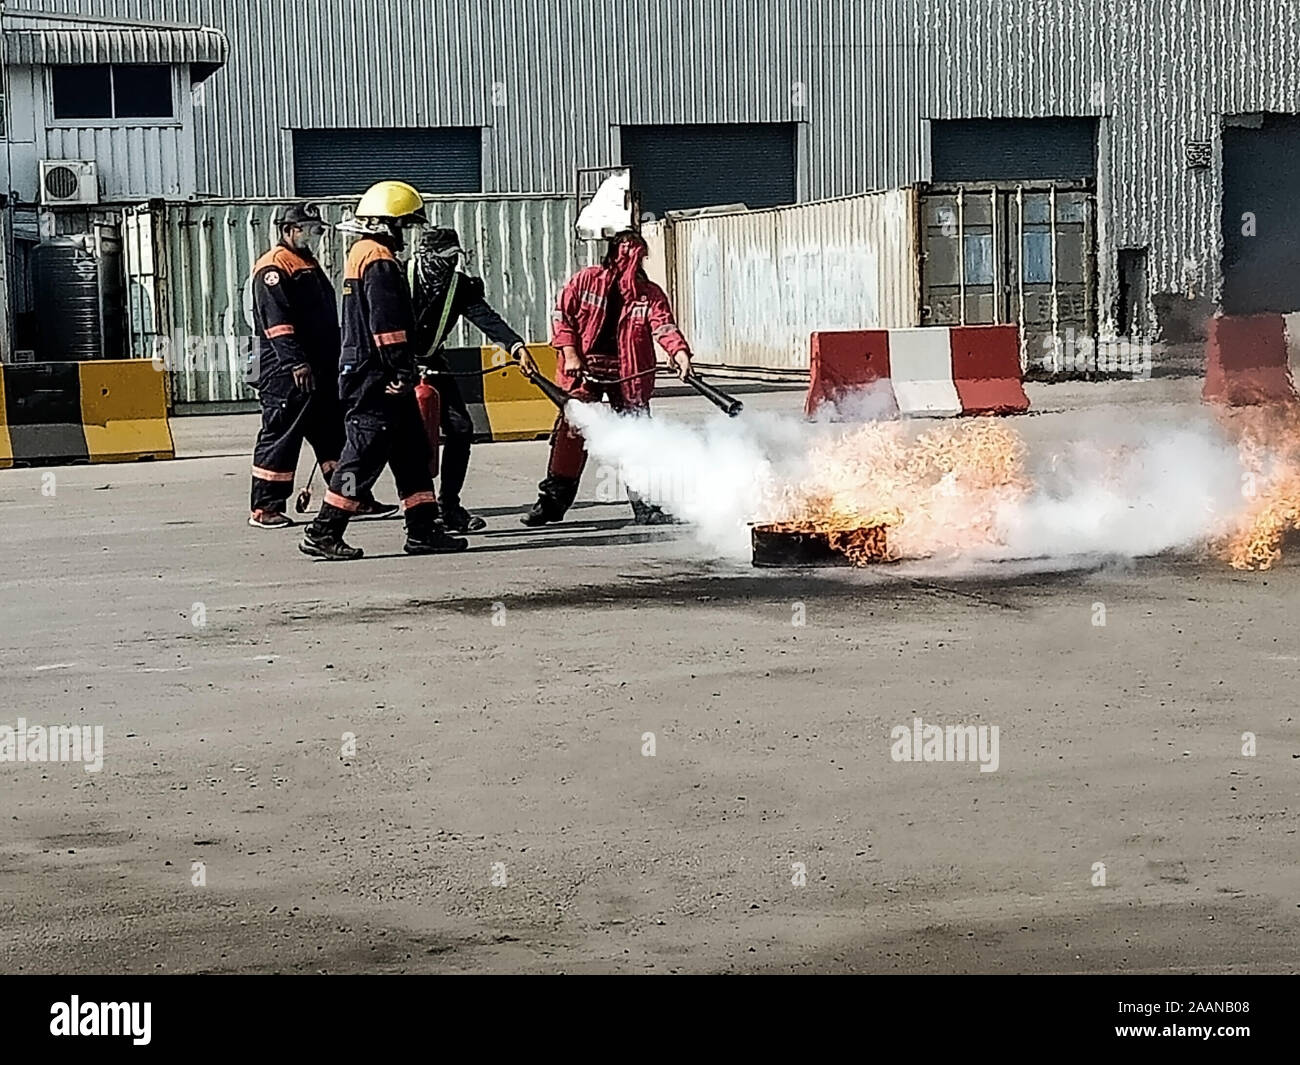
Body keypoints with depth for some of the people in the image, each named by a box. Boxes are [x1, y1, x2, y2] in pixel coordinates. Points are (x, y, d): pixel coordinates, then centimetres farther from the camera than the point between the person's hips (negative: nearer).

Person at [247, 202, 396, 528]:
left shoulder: (310, 265, 22)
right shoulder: (274, 267, -10)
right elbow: (276, 320, -20)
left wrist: (332, 362, 23)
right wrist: (296, 362, -26)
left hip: (320, 371, 9)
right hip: (286, 371, -9)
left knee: (335, 434, 9)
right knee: (281, 436, -6)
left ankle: (355, 500, 13)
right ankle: (264, 508, -1)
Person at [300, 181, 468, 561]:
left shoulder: (361, 254, 19)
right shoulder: (379, 260, -14)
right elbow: (387, 323, -22)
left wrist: (402, 370, 25)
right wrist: (402, 369, -20)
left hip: (364, 374, 11)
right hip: (375, 377, -11)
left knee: (412, 451, 12)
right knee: (365, 455, -8)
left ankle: (423, 530, 13)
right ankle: (323, 532, -6)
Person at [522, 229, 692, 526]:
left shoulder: (650, 293, 5)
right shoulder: (584, 281, 4)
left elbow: (663, 325, -9)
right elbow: (563, 316, 6)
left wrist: (679, 351, -29)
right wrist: (569, 354, -6)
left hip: (628, 373, 1)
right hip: (585, 368, -1)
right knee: (570, 431, -6)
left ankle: (644, 506, 7)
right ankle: (553, 499, 4)